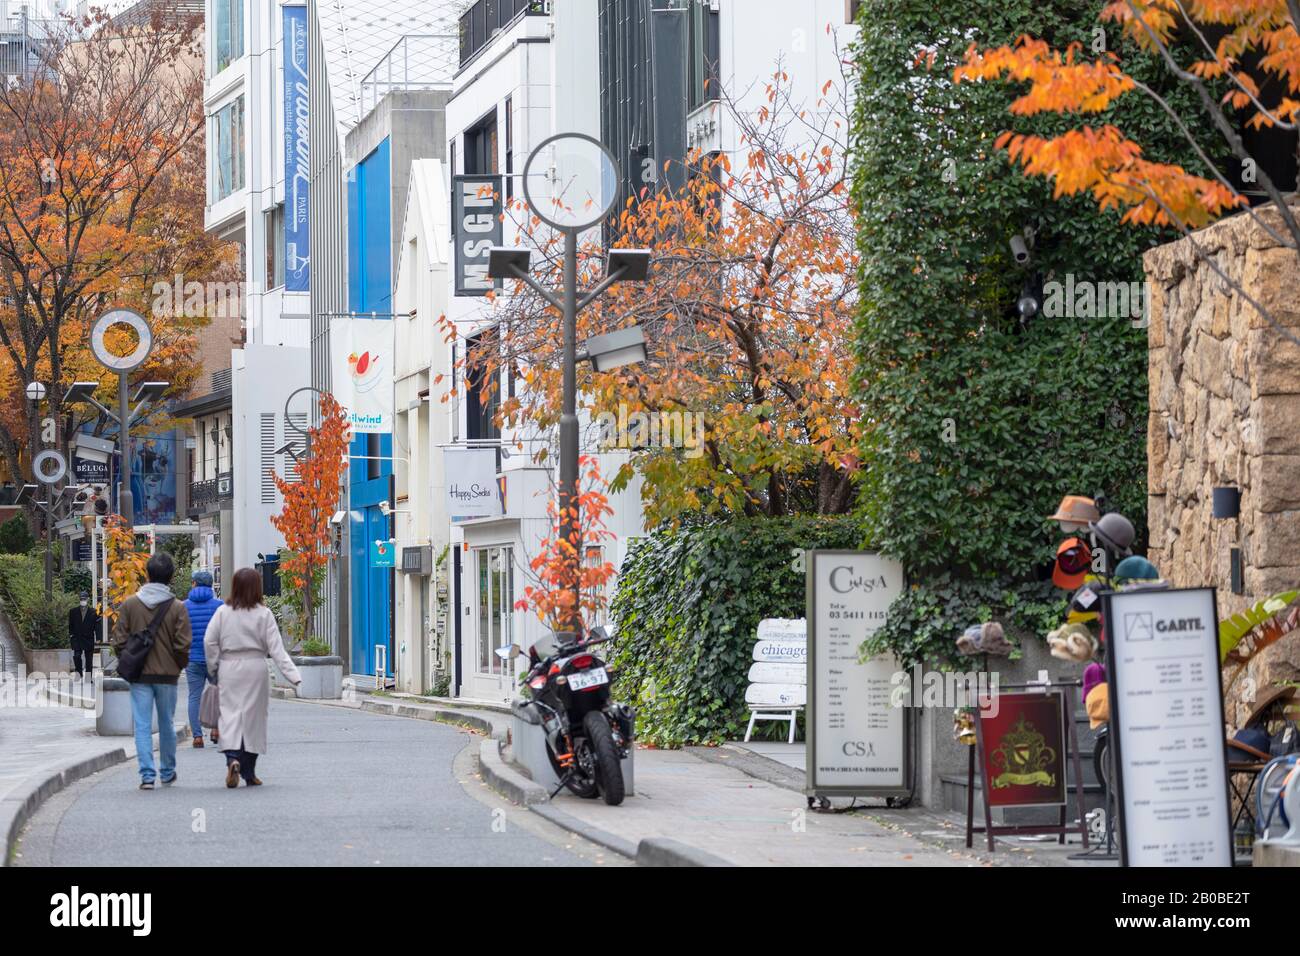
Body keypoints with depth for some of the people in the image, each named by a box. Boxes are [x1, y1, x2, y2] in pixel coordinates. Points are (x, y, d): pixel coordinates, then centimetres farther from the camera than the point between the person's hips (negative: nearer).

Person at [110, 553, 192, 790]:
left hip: (139, 674, 0)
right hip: (168, 673, 0)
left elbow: (119, 641, -2)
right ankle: (167, 773, 25)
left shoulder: (130, 604, -3)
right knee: (167, 724, 14)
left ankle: (147, 775, -7)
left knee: (142, 725, 1)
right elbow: (182, 645, -8)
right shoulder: (177, 607, -7)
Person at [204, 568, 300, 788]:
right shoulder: (263, 614, -4)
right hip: (255, 669, 0)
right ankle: (249, 772, 14)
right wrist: (293, 674, -9)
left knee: (230, 713, 1)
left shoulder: (223, 613, -1)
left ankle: (232, 758, -25)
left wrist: (214, 668, 9)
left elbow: (210, 642, -3)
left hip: (229, 669, 0)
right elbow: (276, 648, -8)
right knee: (253, 716, 8)